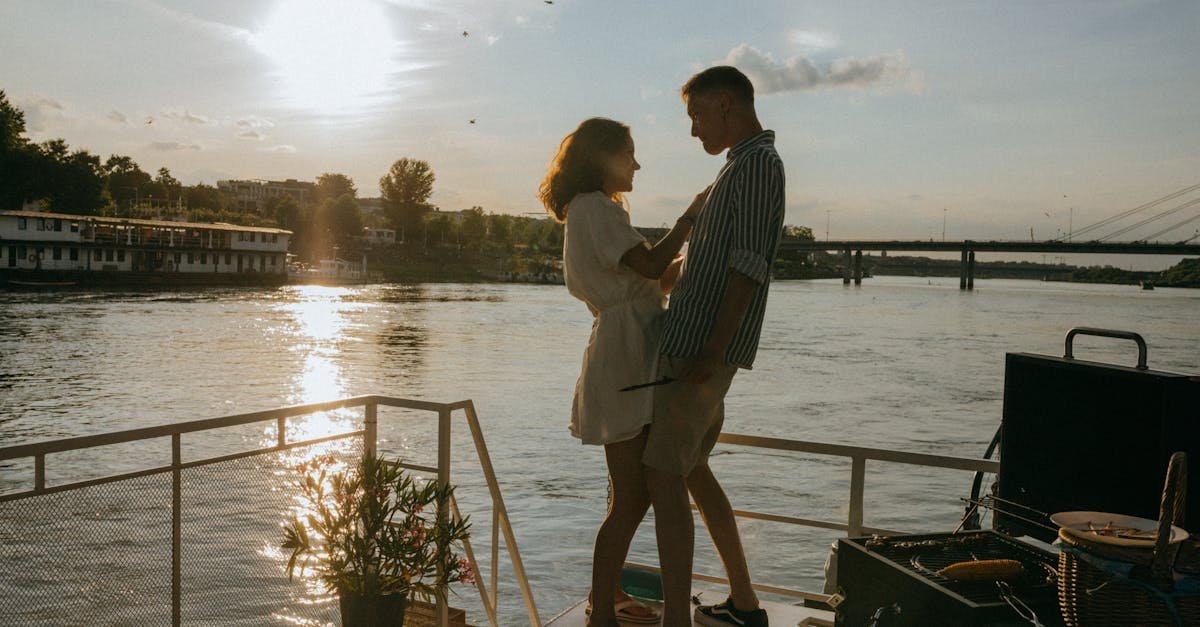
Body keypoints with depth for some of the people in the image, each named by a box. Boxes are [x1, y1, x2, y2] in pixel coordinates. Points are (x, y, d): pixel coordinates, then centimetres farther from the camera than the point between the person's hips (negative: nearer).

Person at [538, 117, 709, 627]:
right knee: (629, 499, -5)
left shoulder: (594, 210, 23)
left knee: (638, 492, 17)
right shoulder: (594, 208, -9)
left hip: (634, 359, 10)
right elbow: (651, 265, -22)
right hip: (624, 358, -10)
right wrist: (692, 213, -10)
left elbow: (656, 283, 18)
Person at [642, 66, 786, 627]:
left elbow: (748, 266, -19)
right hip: (692, 344, 10)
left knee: (664, 476, -11)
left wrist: (712, 352, -24)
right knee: (690, 469, 16)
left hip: (703, 349, -10)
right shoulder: (741, 166, 22)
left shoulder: (758, 162, -10)